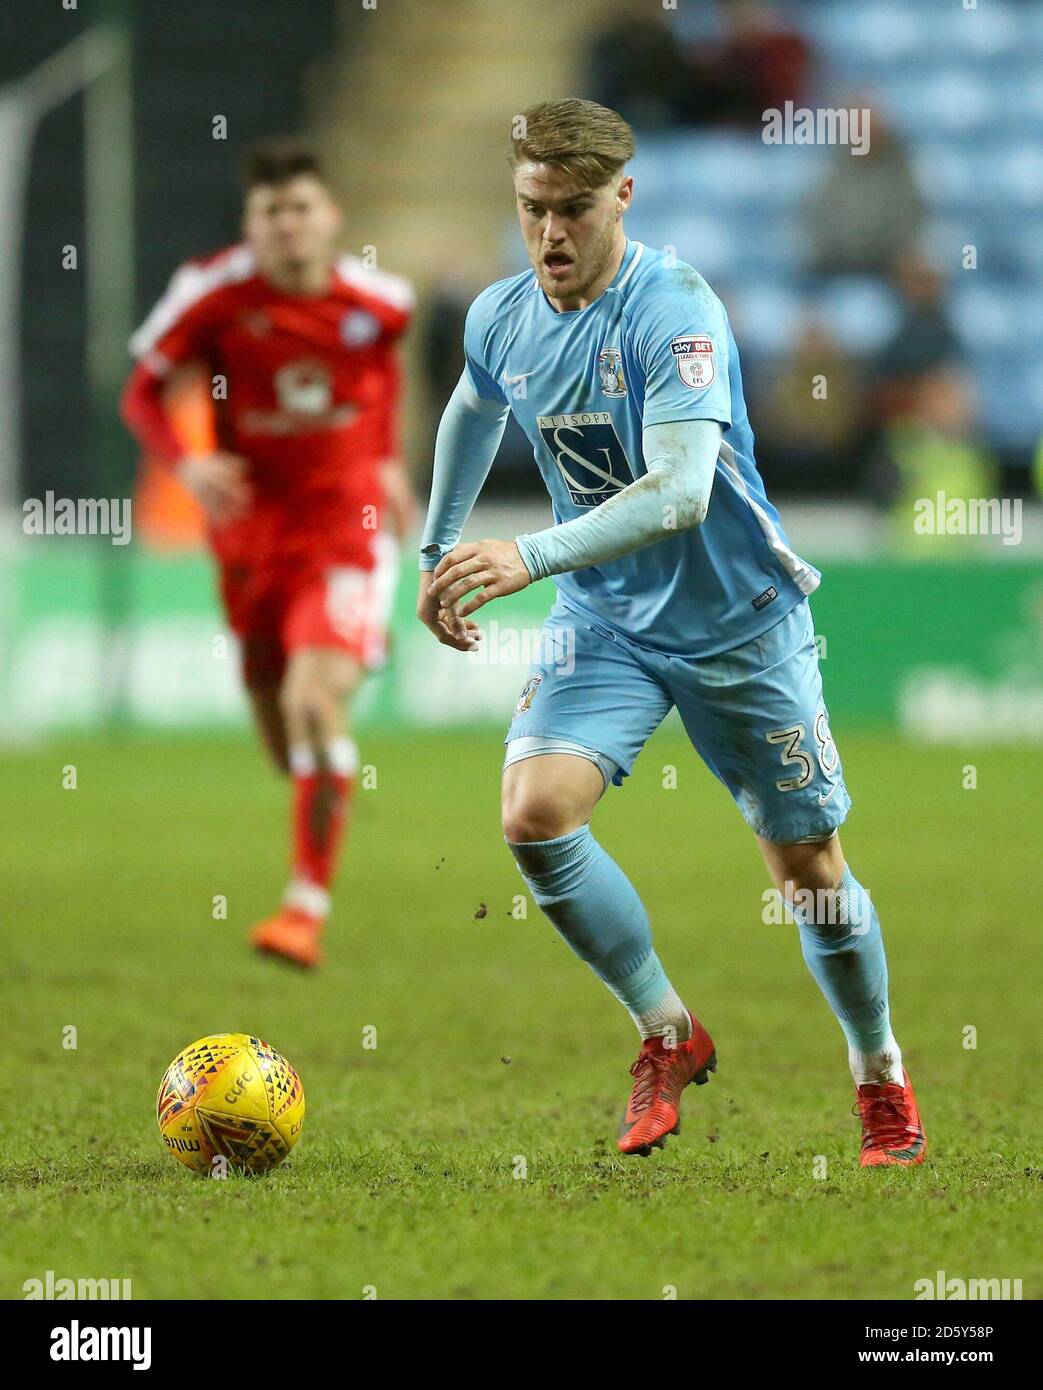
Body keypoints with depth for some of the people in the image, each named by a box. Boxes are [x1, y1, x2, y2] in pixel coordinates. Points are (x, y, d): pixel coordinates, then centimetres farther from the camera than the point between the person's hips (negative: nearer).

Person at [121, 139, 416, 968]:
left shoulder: (378, 300, -6)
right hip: (252, 521, 2)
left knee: (315, 700, -21)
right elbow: (143, 391, -3)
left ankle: (310, 905, -19)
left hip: (348, 523, -2)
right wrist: (185, 464, -19)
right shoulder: (215, 292, -11)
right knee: (281, 727, 8)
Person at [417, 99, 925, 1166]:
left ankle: (880, 1074, 30)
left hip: (740, 624, -4)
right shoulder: (500, 319, -4)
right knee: (535, 814, -19)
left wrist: (530, 556, -45)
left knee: (807, 867, 4)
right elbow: (474, 411, 22)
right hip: (604, 621, 4)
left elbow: (680, 492, -36)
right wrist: (438, 551, 24)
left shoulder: (675, 310, -24)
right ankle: (668, 1036, 1)